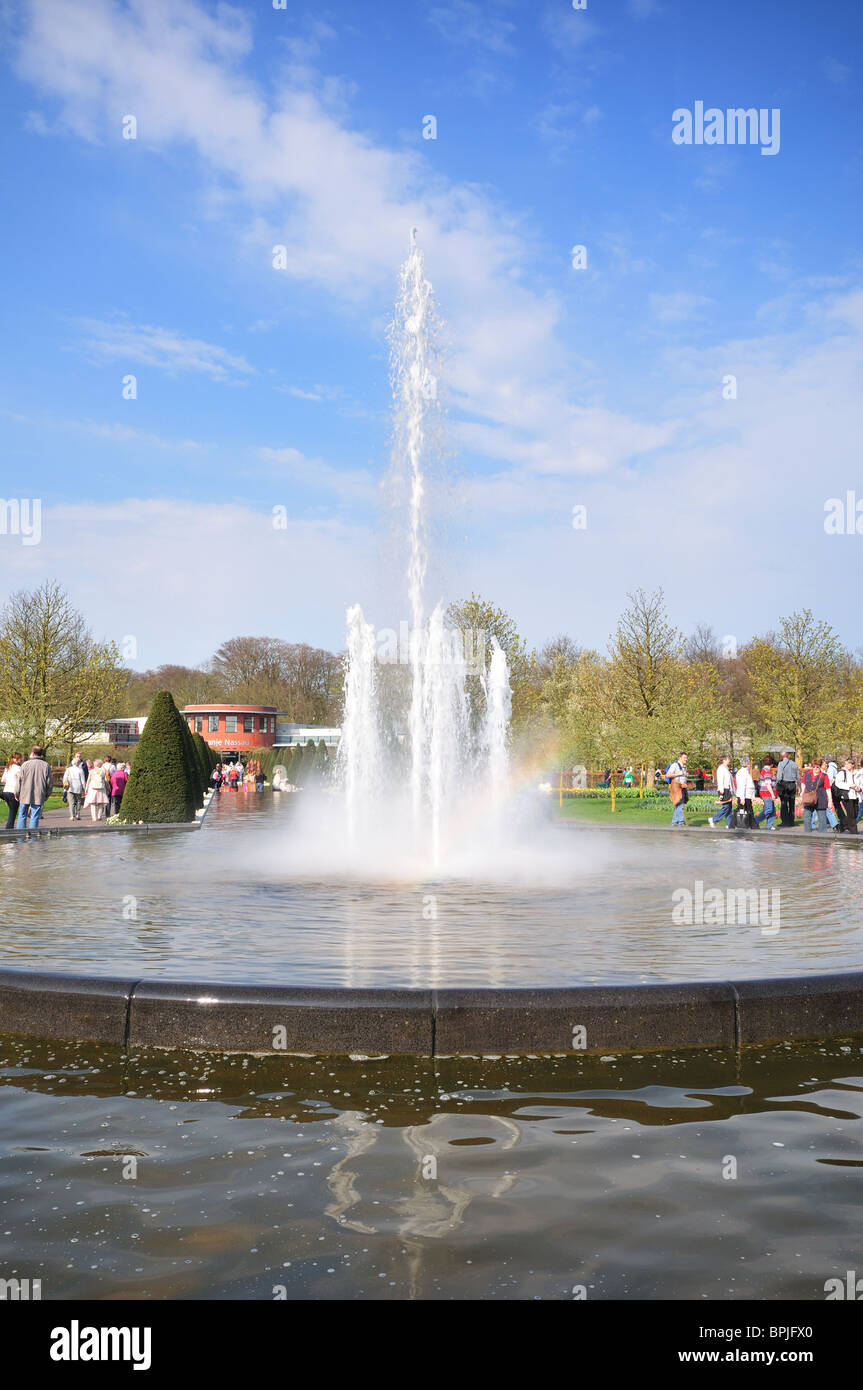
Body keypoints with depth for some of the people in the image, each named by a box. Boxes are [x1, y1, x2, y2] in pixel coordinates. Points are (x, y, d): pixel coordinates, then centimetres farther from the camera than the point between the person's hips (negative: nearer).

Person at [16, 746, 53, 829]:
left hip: (25, 795, 0)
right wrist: (47, 795, 14)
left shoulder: (25, 764, -2)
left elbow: (19, 781, 0)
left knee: (22, 816, 11)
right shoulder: (46, 765, 1)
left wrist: (17, 794, 10)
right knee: (35, 817, 3)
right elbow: (50, 782, 3)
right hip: (39, 796, 0)